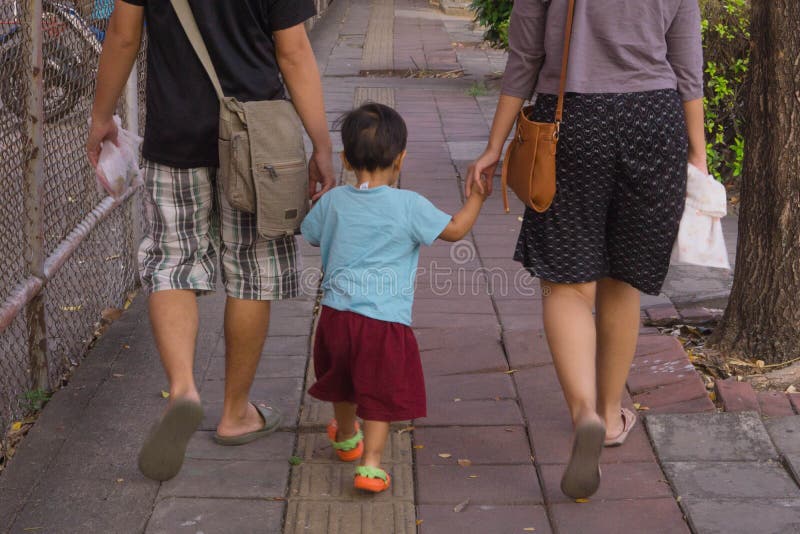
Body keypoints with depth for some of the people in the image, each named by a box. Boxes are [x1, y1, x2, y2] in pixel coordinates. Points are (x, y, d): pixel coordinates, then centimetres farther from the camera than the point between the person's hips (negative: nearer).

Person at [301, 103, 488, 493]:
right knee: (381, 396, 5)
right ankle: (370, 464, -2)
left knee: (343, 383, 26)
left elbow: (310, 235, 20)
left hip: (336, 312, 5)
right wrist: (478, 193, 15)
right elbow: (455, 229, 2)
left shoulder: (334, 201, 2)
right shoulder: (409, 206, -9)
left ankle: (346, 436, 48)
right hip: (385, 320, -5)